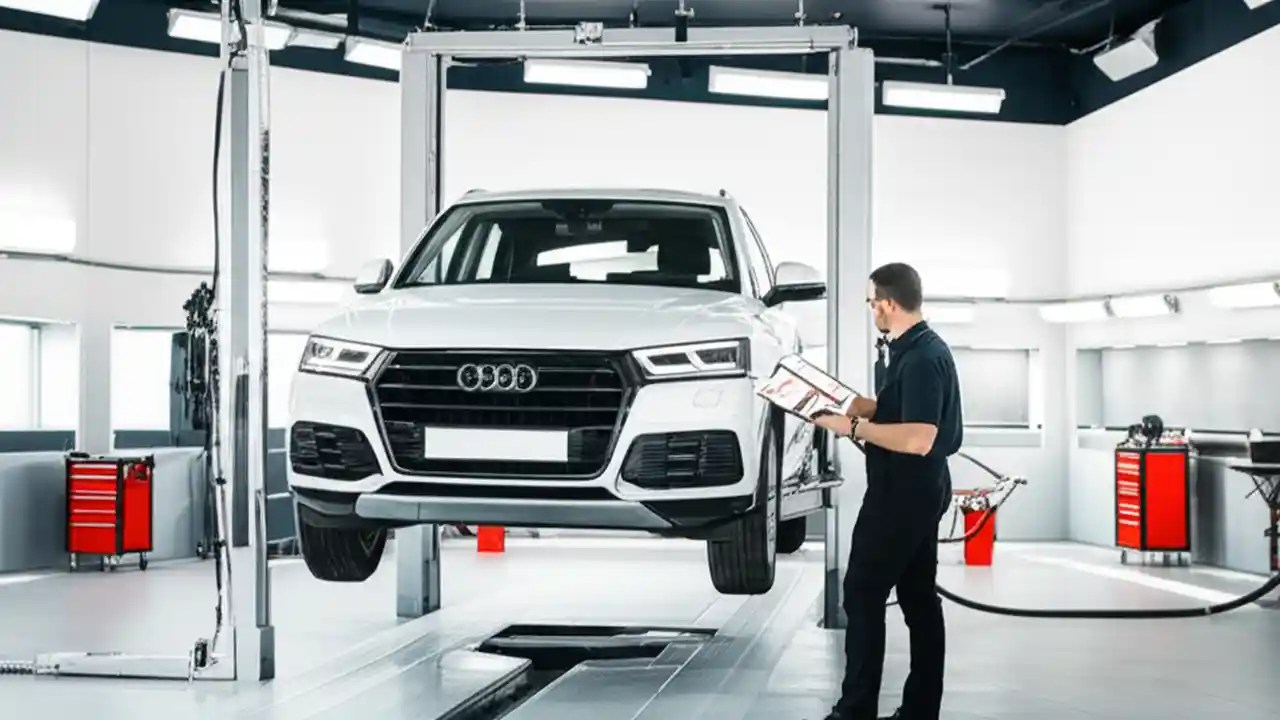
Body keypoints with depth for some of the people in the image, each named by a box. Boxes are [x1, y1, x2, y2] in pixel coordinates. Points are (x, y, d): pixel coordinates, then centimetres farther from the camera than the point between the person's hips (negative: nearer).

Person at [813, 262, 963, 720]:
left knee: (863, 596, -5)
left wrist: (852, 428, -22)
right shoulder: (919, 349, 12)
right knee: (919, 598, 11)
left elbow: (918, 438, -28)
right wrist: (854, 406, 12)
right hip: (918, 490, 10)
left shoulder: (921, 358, -21)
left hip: (903, 492, -10)